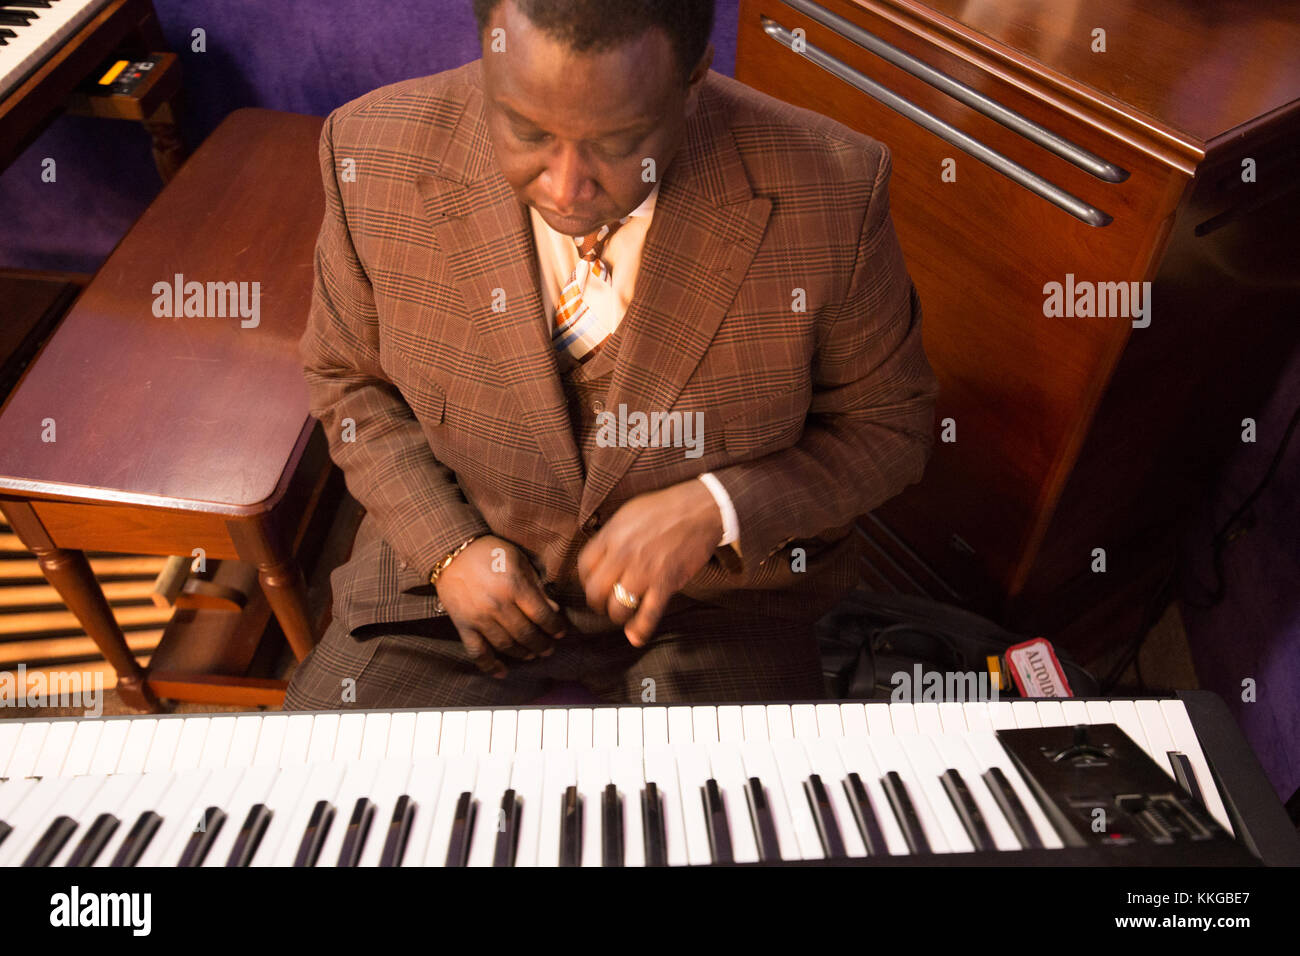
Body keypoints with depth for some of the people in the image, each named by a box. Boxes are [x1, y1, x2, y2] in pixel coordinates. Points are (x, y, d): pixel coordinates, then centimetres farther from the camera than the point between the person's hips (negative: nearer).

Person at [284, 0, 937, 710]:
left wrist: (716, 508, -21)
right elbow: (349, 377, 2)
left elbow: (889, 425, -6)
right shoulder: (375, 159, -15)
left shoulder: (830, 191, -21)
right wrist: (449, 545, -10)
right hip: (467, 553, 1)